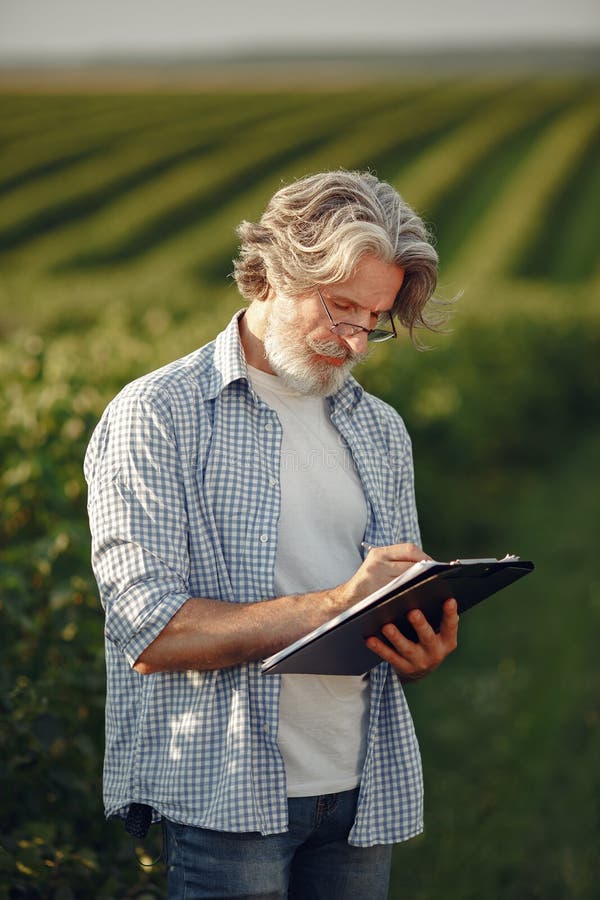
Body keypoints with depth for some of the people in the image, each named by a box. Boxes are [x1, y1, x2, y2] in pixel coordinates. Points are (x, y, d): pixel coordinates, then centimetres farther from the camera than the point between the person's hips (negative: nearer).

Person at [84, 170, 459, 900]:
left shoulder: (381, 431, 16)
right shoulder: (157, 415, -5)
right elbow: (150, 632, -14)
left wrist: (425, 650, -7)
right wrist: (332, 606, -20)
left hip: (364, 796, 6)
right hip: (226, 796, -5)